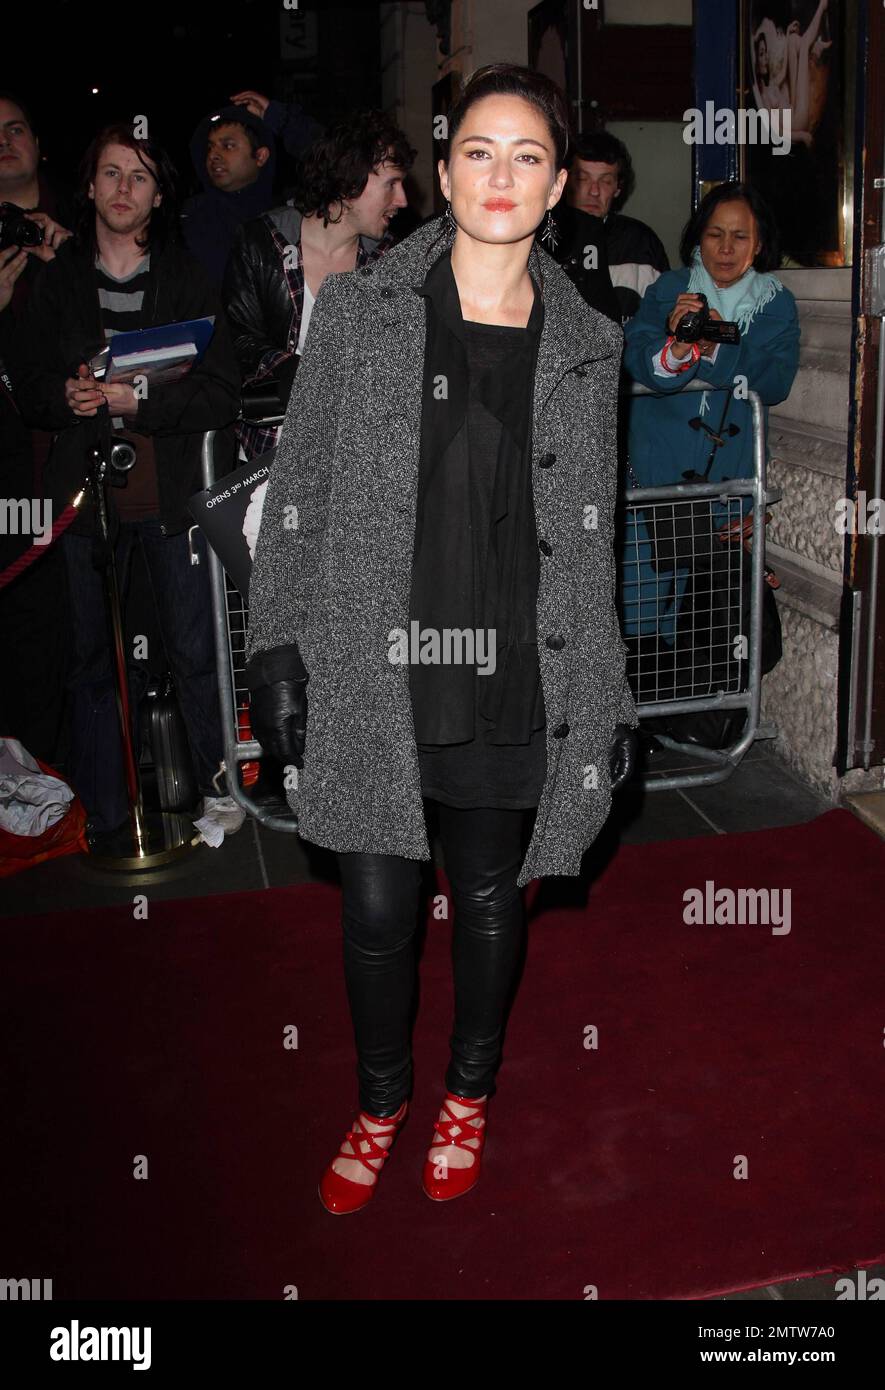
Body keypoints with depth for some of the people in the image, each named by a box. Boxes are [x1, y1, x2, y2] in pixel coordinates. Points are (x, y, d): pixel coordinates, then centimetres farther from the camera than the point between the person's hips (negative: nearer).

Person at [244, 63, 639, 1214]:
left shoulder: (587, 344, 5)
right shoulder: (357, 313, 0)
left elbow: (591, 539, 9)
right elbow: (297, 495, 1)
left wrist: (607, 698, 7)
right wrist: (277, 653, -4)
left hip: (514, 685, 1)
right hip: (371, 675, -1)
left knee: (489, 898, 14)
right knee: (377, 908, 8)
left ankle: (469, 1090, 41)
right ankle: (381, 1099, 36)